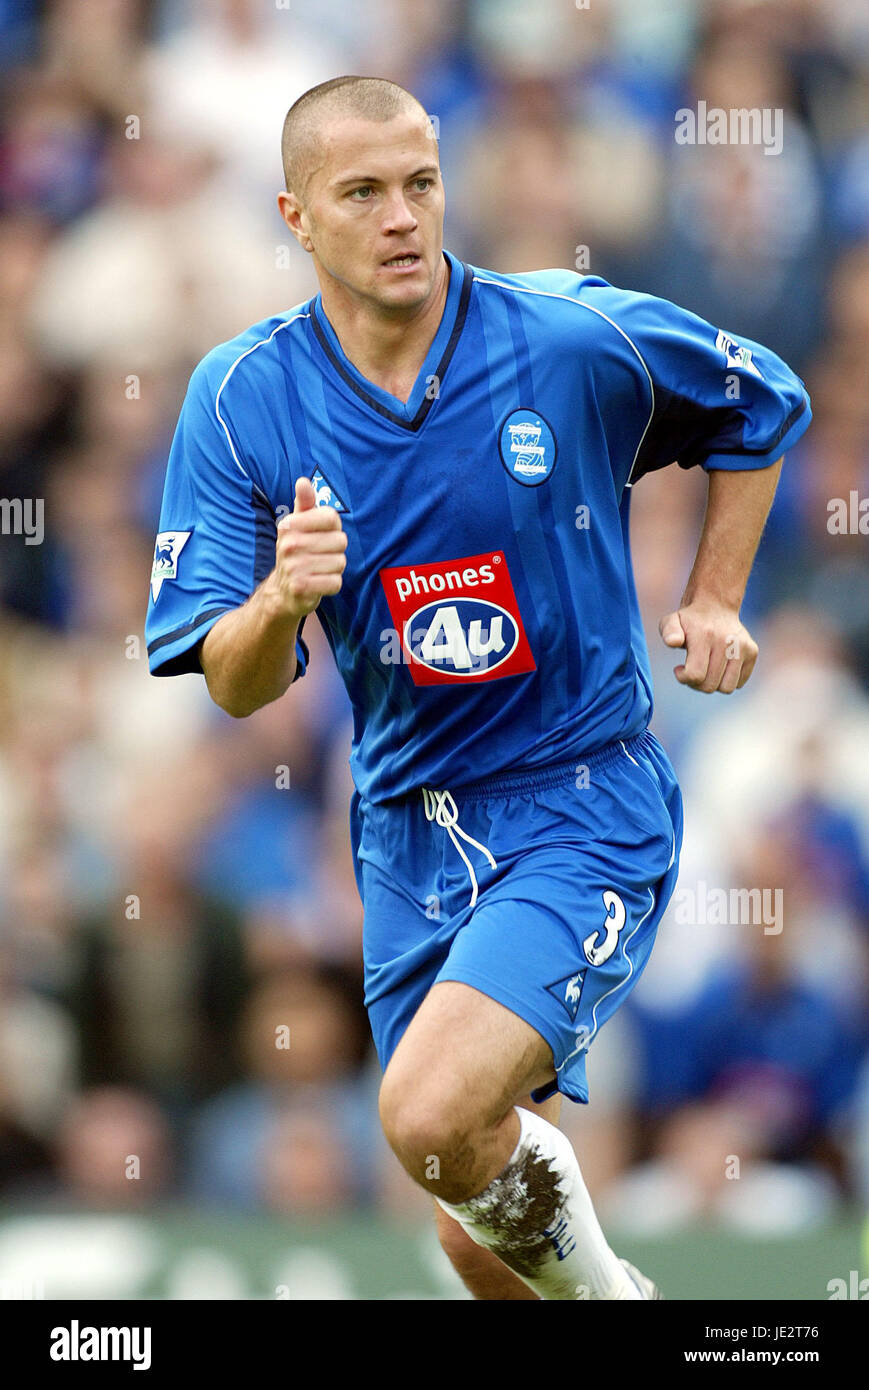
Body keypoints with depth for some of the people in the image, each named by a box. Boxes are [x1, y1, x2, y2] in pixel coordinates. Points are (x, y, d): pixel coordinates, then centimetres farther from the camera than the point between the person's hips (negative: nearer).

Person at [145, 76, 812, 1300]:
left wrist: (715, 600, 3)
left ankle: (596, 1278, 2)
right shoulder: (242, 398, -6)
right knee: (482, 1246, 10)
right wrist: (284, 599, -28)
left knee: (431, 1116, -27)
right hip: (408, 828, 4)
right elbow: (235, 687, -7)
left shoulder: (580, 339, -12)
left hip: (584, 804, -4)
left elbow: (764, 408, 10)